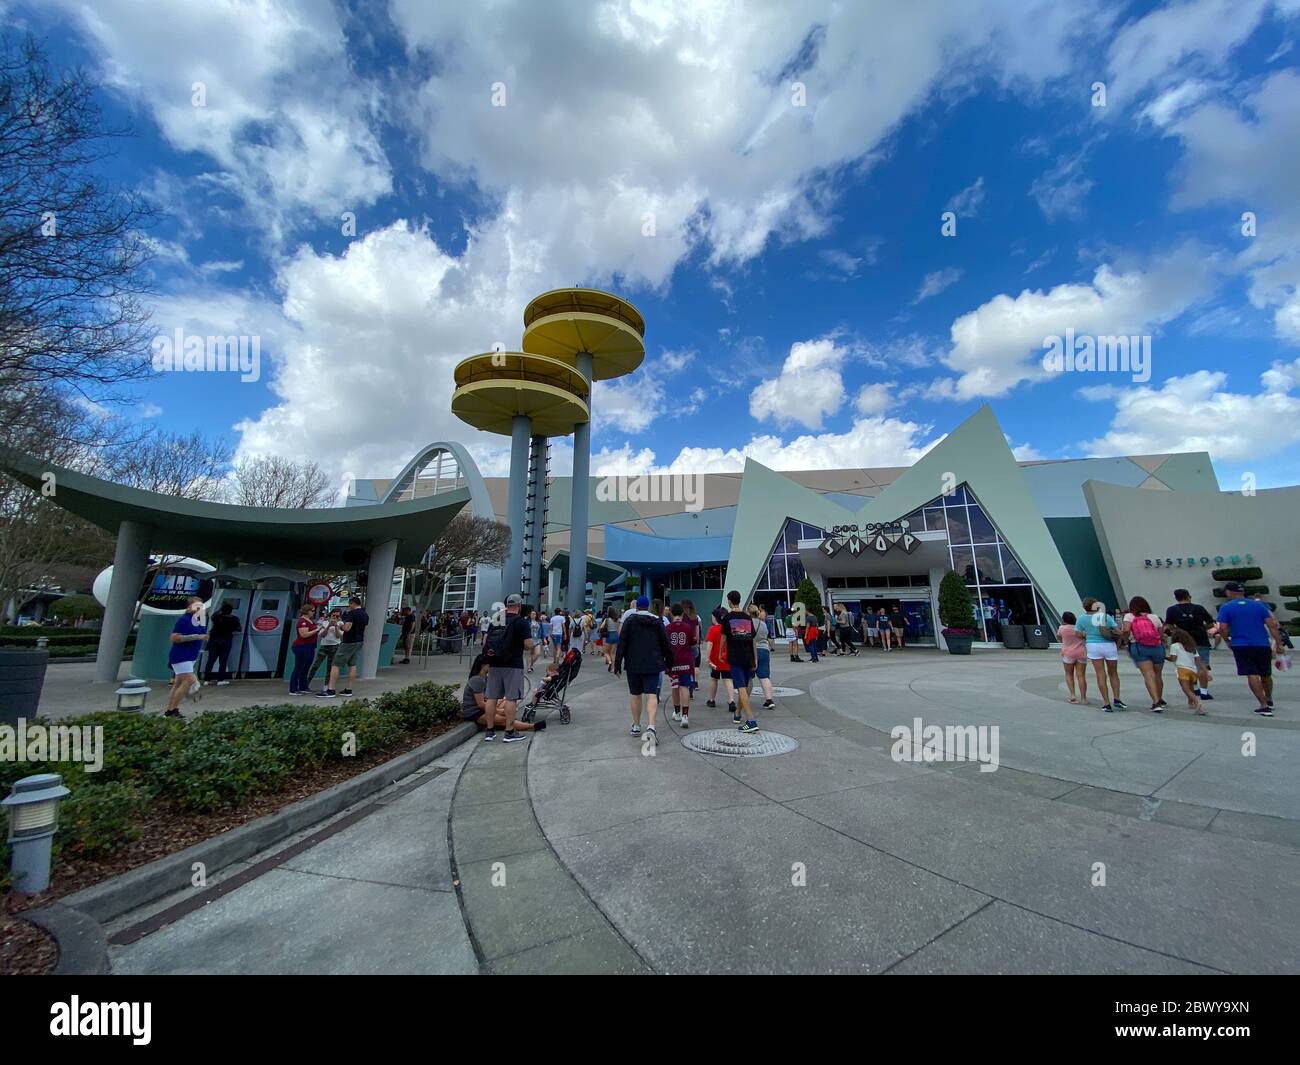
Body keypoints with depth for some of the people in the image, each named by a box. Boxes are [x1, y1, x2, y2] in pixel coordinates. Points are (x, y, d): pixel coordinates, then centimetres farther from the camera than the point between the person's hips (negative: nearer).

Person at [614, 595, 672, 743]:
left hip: (633, 665, 0)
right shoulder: (657, 622, 6)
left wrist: (617, 664, -1)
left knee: (636, 695, 14)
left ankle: (636, 726, 25)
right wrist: (669, 663, 18)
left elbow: (621, 644, -4)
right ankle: (651, 726, -22)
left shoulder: (629, 620, 0)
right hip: (653, 665, 0)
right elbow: (666, 644, 7)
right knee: (651, 695, -4)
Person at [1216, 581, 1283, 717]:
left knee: (1252, 675, -2)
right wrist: (1278, 643, 4)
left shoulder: (1225, 608, -2)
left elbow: (1223, 628, -7)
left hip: (1241, 646, -4)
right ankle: (1269, 700, 38)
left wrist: (1228, 641, 9)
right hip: (1262, 645, 4)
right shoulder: (1259, 604, 7)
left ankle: (1264, 706, -6)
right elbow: (1272, 625, 1)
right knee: (1266, 675, 20)